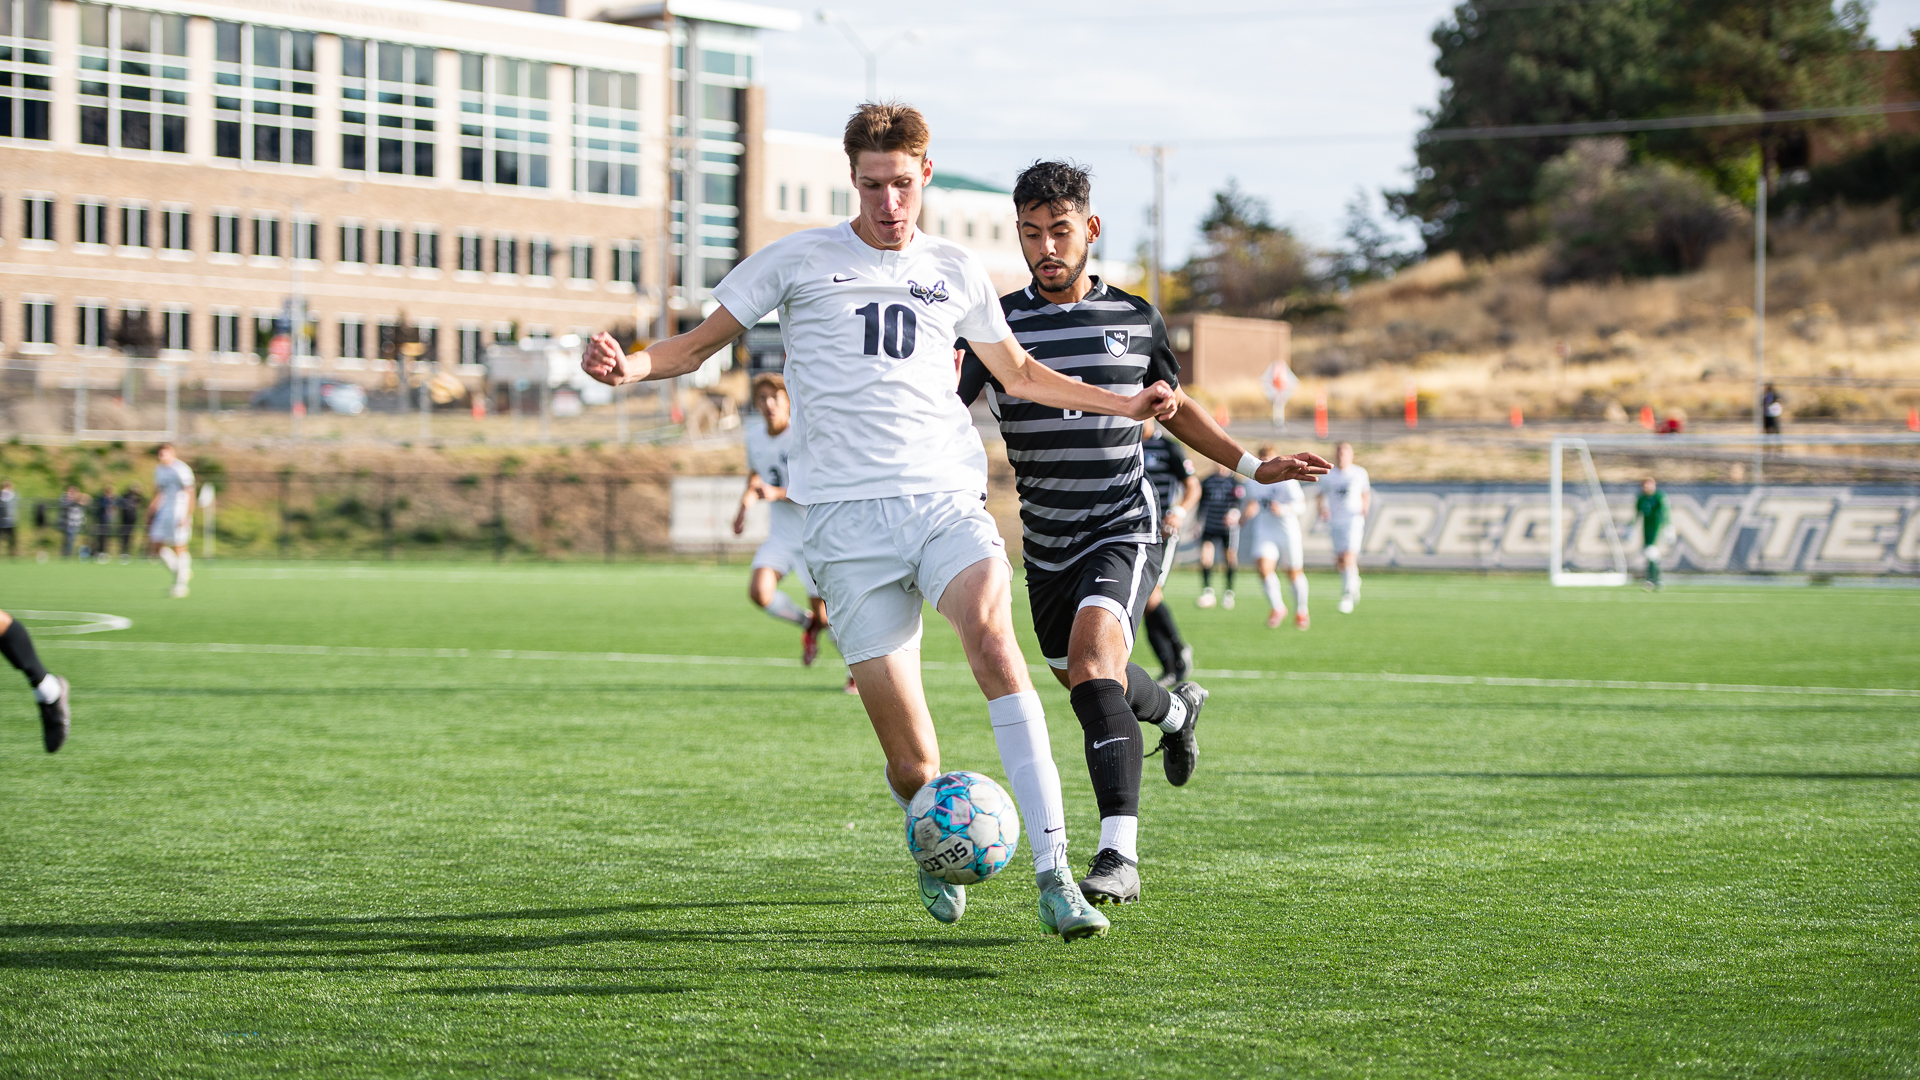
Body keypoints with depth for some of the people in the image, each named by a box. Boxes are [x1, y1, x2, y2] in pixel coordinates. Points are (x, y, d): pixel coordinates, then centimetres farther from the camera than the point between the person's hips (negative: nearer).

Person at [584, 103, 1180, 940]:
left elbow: (1018, 373, 33)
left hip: (947, 497, 2)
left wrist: (1125, 404, 26)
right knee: (909, 755, -8)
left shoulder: (957, 273, 17)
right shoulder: (800, 260, 9)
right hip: (848, 515, -2)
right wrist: (629, 367, -8)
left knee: (992, 637, -29)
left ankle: (1052, 870, -33)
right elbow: (700, 343, 12)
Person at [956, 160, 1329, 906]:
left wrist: (1254, 465, 10)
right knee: (1079, 679, 21)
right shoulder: (997, 325, -3)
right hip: (1047, 543, 3)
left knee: (1093, 663, -27)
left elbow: (1174, 407, 17)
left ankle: (1119, 855, -35)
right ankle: (1175, 711, 58)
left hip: (1124, 529, -3)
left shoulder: (1134, 318, 1)